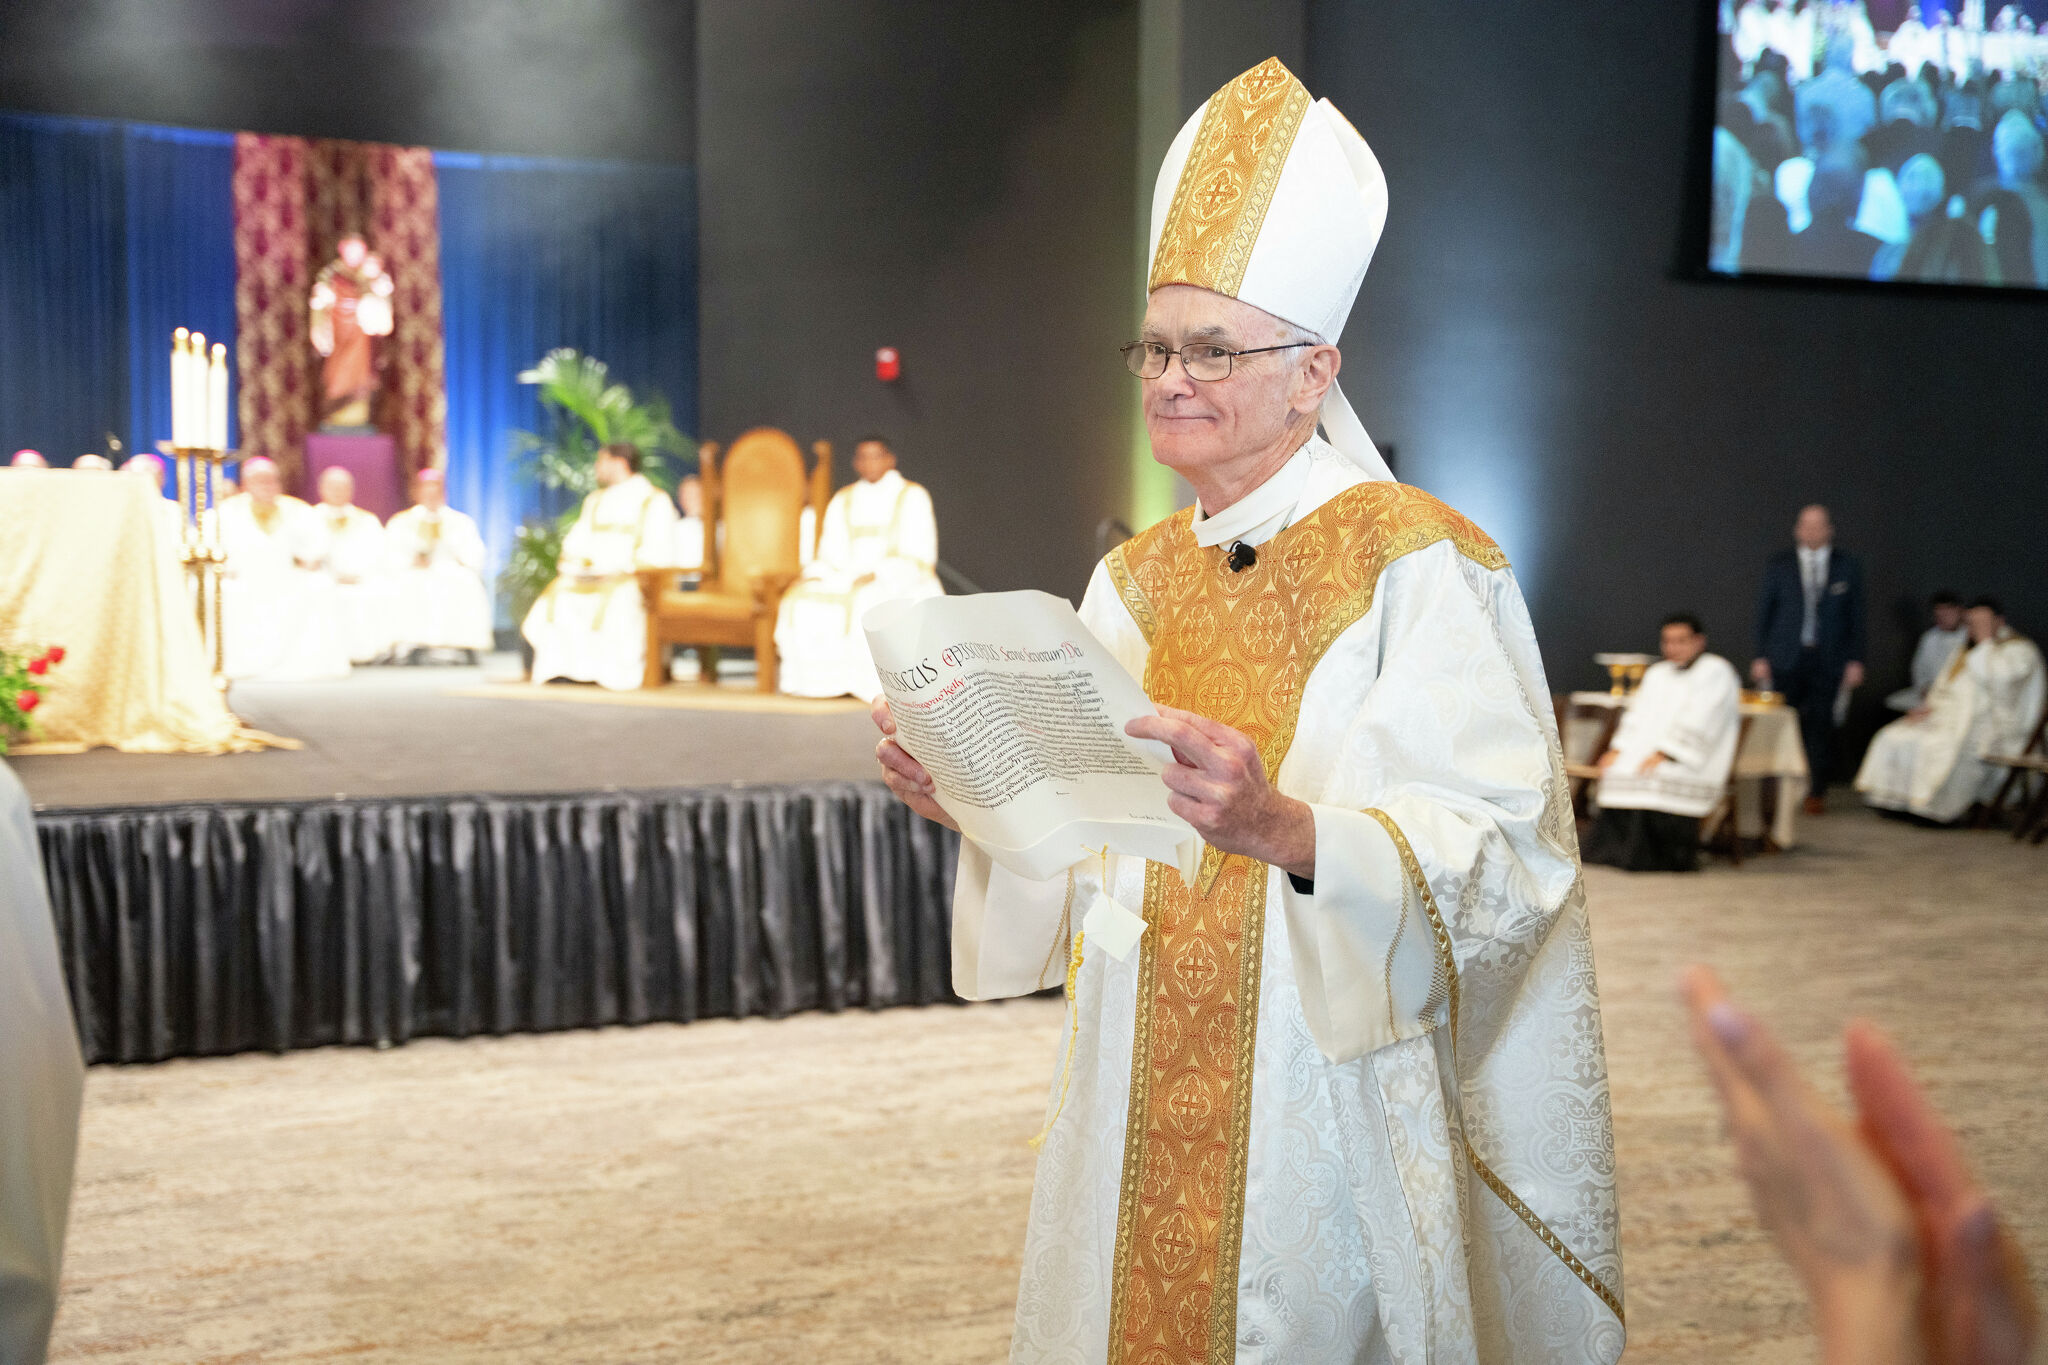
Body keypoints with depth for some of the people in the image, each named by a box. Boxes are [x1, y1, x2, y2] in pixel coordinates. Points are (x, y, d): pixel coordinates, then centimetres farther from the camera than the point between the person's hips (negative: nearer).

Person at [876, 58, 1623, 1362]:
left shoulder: (1419, 567, -10)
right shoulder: (1134, 582, 9)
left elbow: (1499, 863, -20)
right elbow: (1094, 862, 12)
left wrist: (1286, 831, -35)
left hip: (1333, 1120, -5)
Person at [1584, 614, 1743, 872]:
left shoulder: (1716, 671, 0)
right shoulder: (1657, 674, 24)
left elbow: (1697, 721, -12)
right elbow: (1637, 713, 18)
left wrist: (1664, 754, -22)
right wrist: (1617, 748, 0)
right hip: (1642, 751, 6)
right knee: (1616, 772, -22)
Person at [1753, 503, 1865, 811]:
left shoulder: (1847, 566, 6)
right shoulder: (1779, 564, 6)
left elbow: (1856, 615, 8)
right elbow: (1765, 610, 7)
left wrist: (1855, 660, 1)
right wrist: (1761, 656, 0)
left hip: (1828, 659, 0)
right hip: (1786, 658, 0)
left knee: (1821, 724, -3)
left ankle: (1818, 792, 7)